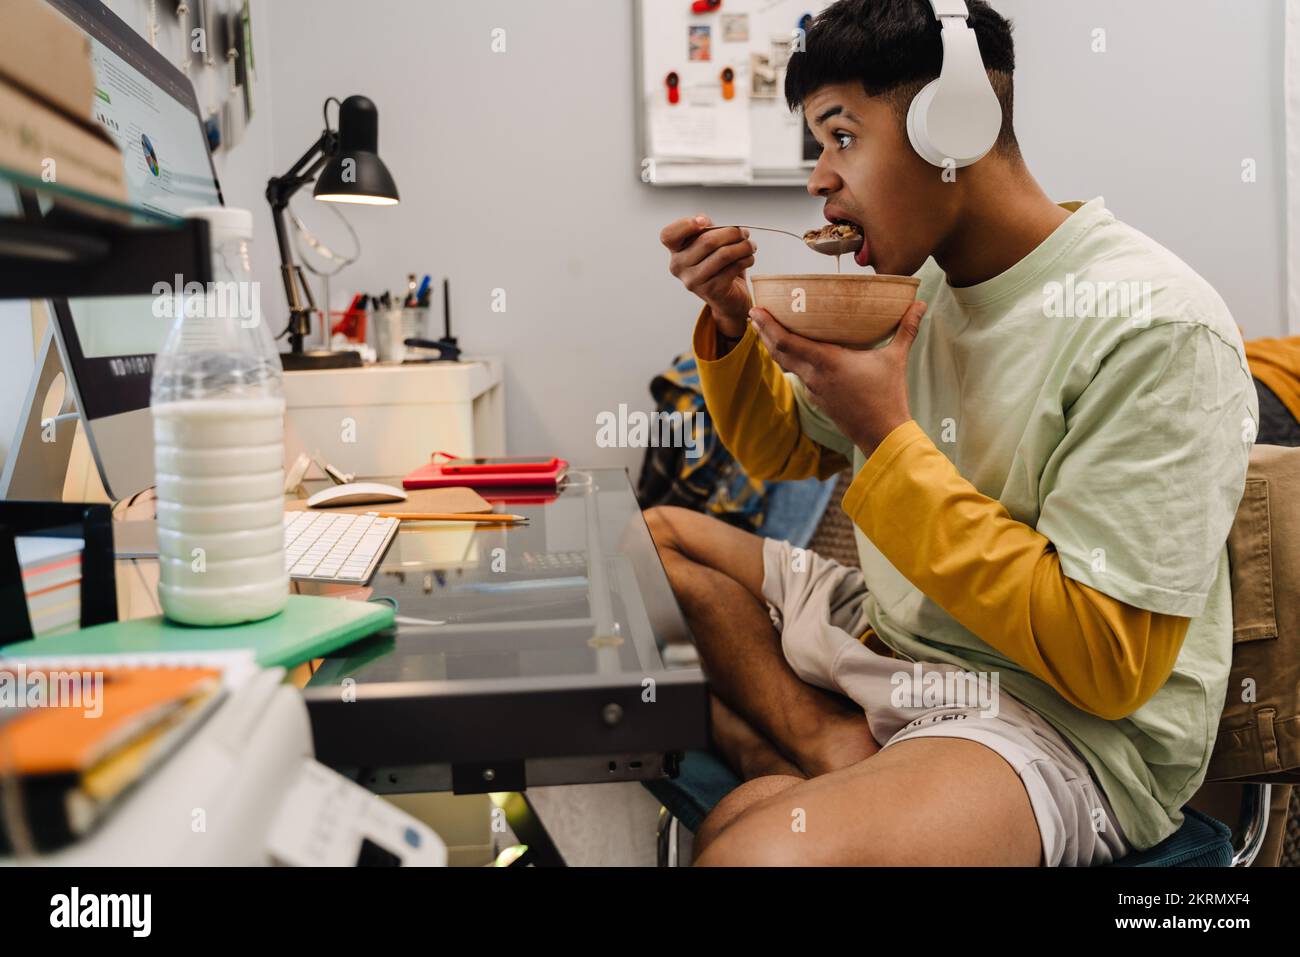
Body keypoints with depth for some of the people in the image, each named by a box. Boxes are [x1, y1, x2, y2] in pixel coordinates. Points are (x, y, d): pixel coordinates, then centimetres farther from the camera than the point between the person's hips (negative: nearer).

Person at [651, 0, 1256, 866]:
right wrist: (732, 321, -1)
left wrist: (888, 438, -23)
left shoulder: (1154, 328, -19)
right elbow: (787, 454, 19)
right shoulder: (921, 284, 6)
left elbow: (1107, 667, -23)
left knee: (755, 850, -37)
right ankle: (828, 748, -11)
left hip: (1068, 723, -9)